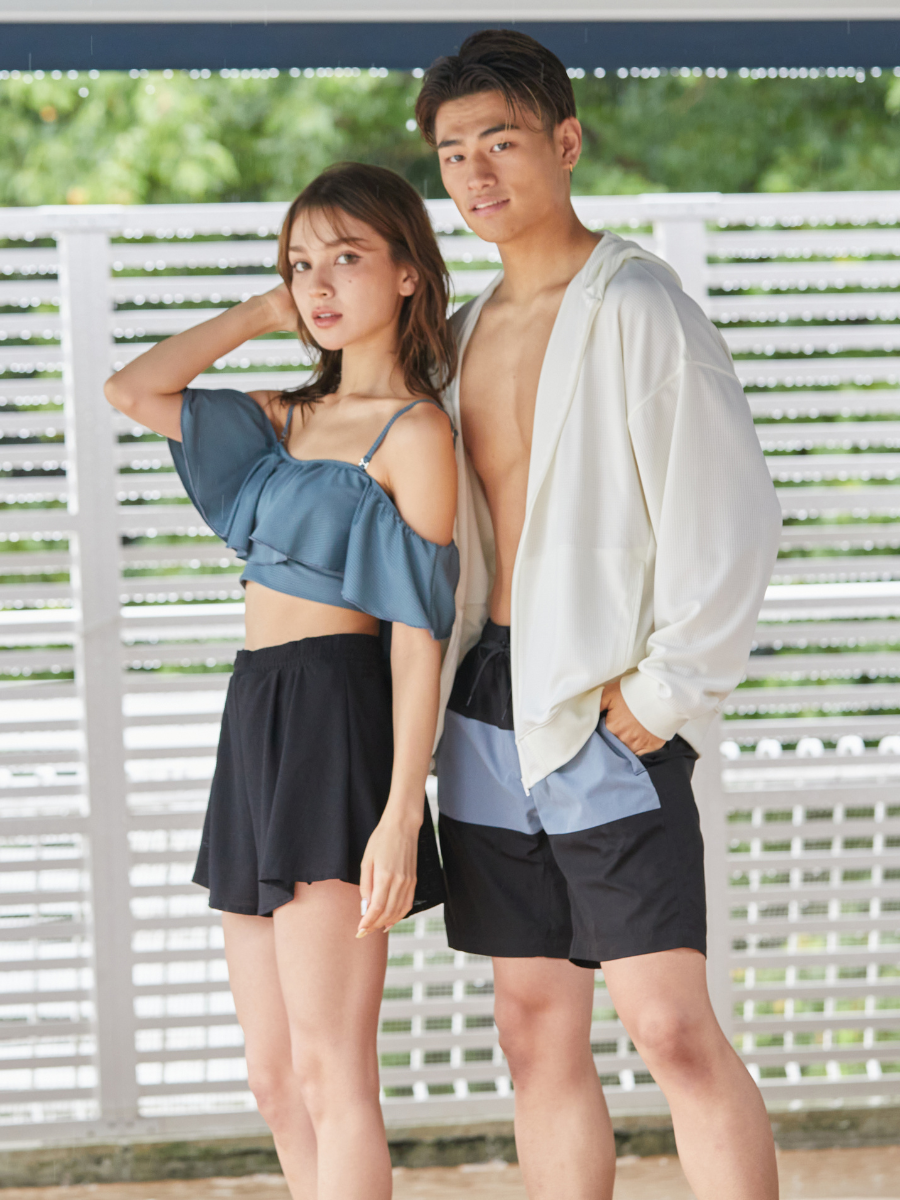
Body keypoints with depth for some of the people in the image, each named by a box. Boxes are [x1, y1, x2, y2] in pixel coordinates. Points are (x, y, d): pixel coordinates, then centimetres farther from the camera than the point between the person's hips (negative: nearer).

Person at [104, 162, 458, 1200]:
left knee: (328, 1071, -9)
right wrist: (263, 315, 11)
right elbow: (133, 391, 14)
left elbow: (420, 636, -12)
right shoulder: (288, 419, 16)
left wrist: (402, 813, -18)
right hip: (256, 727, 8)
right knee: (275, 1079, 8)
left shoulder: (413, 431, -7)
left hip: (336, 724, -8)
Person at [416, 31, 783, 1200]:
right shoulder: (474, 328, 16)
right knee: (538, 1036, 7)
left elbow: (732, 518, -13)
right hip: (486, 707, 7)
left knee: (672, 1025, -13)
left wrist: (666, 694, -14)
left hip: (607, 708, -7)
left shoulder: (636, 308, -8)